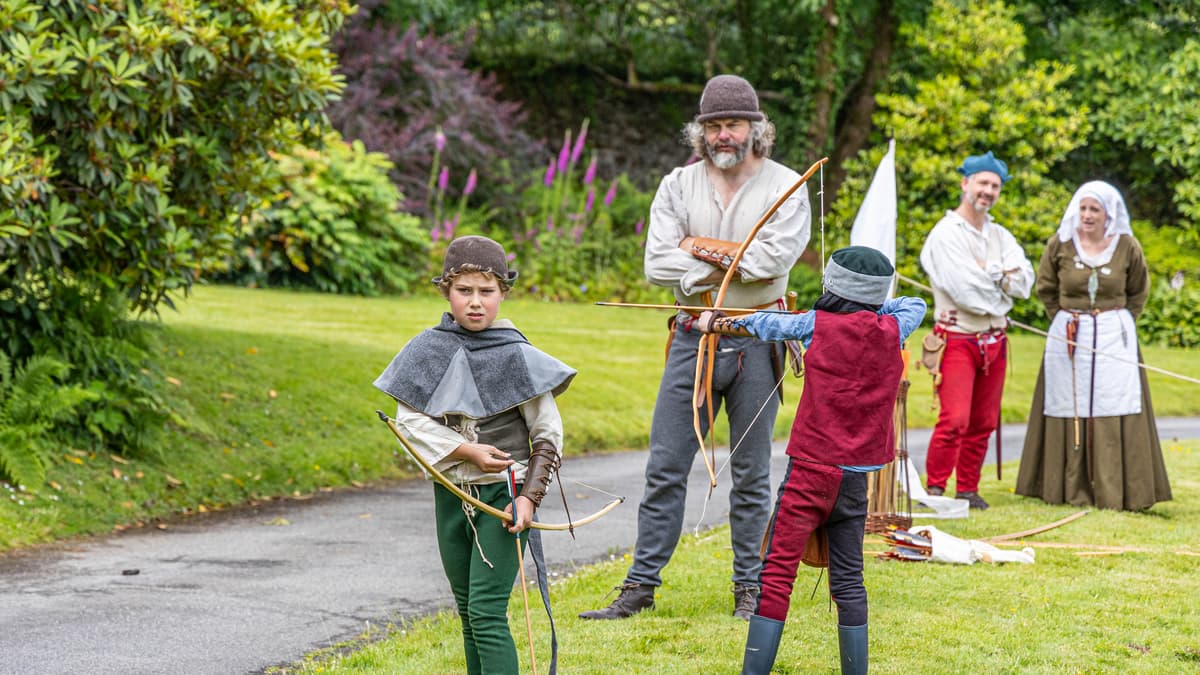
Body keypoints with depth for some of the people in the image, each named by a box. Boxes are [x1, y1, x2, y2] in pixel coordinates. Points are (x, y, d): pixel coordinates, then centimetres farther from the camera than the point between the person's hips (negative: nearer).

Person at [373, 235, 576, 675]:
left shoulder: (516, 356, -8)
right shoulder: (430, 349, 0)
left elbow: (548, 434, -4)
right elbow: (408, 418, -5)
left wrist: (529, 496, -15)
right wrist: (467, 450, -16)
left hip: (503, 491, -4)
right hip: (452, 493, 4)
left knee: (486, 611, -12)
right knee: (468, 615, 12)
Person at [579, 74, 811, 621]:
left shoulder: (784, 186, -1)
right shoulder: (678, 186, 5)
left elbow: (775, 258, -16)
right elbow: (658, 265, -6)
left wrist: (700, 249, -10)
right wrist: (732, 265, -13)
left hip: (756, 343, -2)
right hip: (693, 340, 2)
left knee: (751, 473, 6)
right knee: (665, 467, 2)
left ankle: (749, 587, 15)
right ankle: (641, 586, 8)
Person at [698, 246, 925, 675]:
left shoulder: (818, 325, -7)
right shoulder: (892, 331, 2)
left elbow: (766, 325, 8)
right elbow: (916, 306, 23)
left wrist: (717, 322, 22)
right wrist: (872, 304, 22)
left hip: (810, 471, -4)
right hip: (857, 476, 4)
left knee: (776, 574, -5)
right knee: (848, 581, 10)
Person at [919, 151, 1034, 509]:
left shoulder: (1001, 237, 14)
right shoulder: (945, 234, -7)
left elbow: (1024, 282, 0)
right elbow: (966, 289, -18)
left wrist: (986, 272, -13)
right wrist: (1002, 278, -3)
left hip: (994, 341, 7)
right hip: (958, 340, -6)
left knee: (983, 423, 8)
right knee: (954, 420, -15)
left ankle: (968, 489, 16)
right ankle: (934, 489, -8)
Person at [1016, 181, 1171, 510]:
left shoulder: (1127, 247, -2)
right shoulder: (1060, 245, -1)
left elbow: (1138, 292, 13)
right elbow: (1046, 288, 13)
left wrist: (1120, 322, 6)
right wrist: (1066, 321, 8)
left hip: (1114, 338, -1)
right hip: (1068, 338, 1)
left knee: (1114, 414, -4)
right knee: (1070, 411, 1)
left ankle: (1115, 493, -1)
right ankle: (1073, 491, 8)